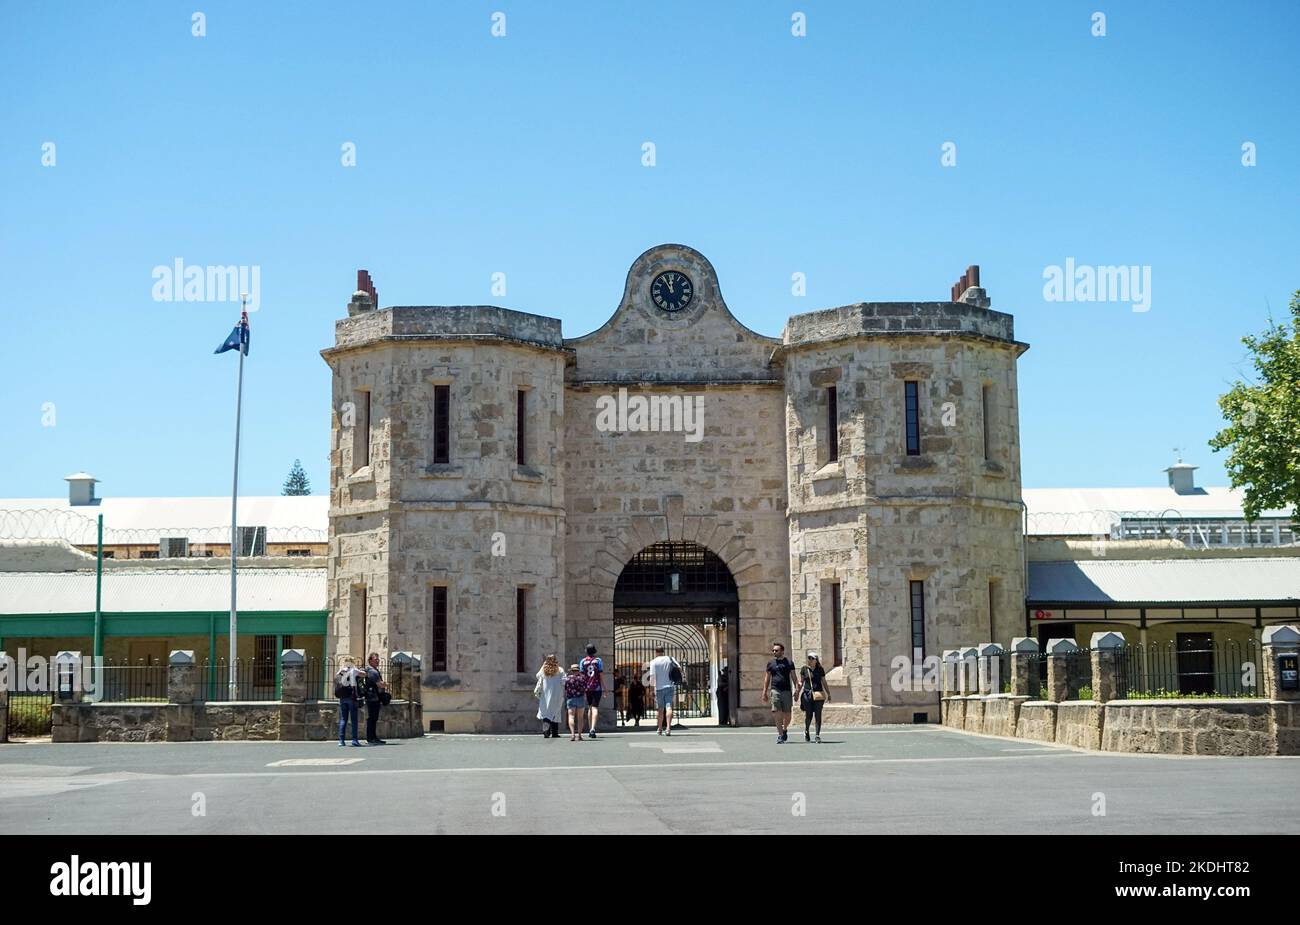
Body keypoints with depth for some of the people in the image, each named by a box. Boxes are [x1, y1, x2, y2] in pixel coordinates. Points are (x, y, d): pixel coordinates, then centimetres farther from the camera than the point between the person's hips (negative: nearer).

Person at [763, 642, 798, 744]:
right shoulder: (771, 663, 10)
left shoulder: (789, 663, 7)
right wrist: (765, 692, 9)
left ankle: (785, 729, 32)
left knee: (787, 715, 4)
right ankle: (780, 735, -9)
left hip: (787, 691, 0)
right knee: (777, 714, -11)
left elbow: (793, 677, 6)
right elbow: (767, 678, 14)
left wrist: (796, 690, -5)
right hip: (775, 690, 0)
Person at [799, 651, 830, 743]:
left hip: (819, 694, 1)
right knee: (808, 715, 0)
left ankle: (818, 735, 1)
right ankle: (806, 732, 27)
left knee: (818, 715, -4)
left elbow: (824, 683, 13)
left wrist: (828, 694, 11)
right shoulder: (804, 669, 5)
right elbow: (801, 682, 10)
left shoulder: (820, 670, 7)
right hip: (807, 694, -1)